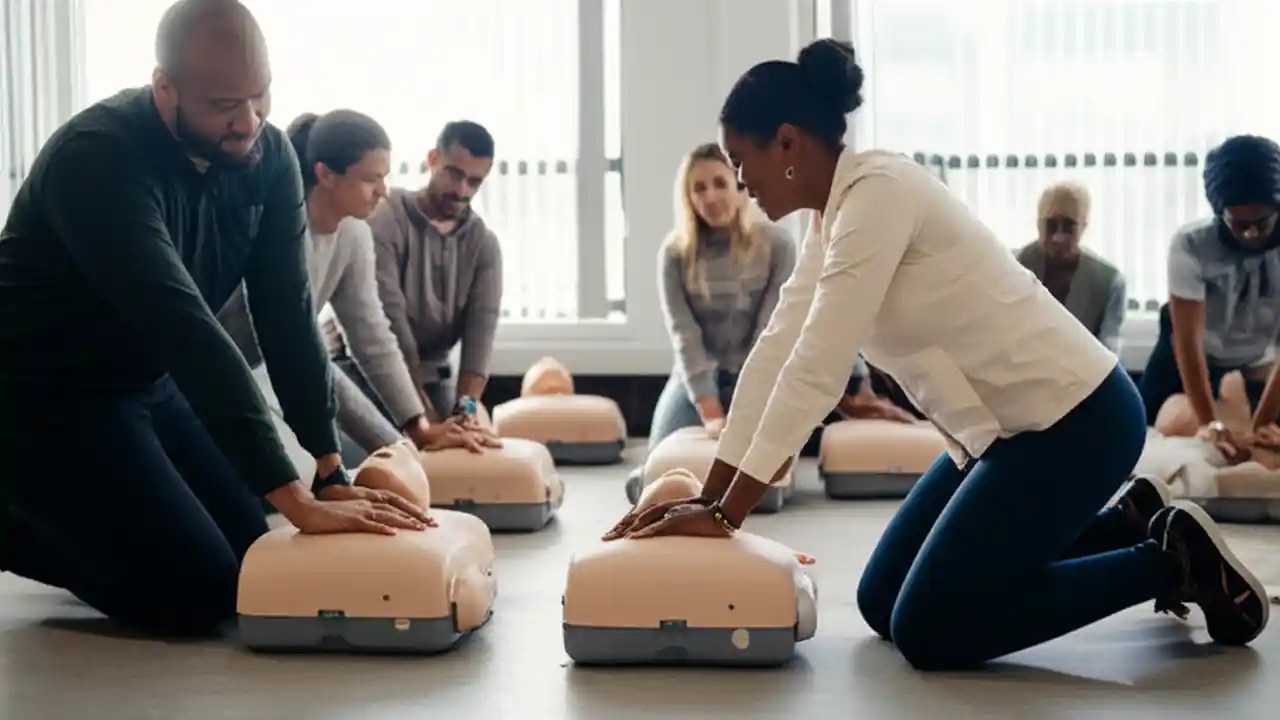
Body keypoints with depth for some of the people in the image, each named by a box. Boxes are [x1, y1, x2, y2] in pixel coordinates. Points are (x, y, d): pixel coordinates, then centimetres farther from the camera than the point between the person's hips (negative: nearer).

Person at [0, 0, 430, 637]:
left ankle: (60, 519, 23)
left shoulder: (267, 157, -8)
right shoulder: (99, 160, -30)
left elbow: (285, 314, -8)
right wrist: (295, 498, -42)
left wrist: (331, 469, -17)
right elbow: (187, 332, -38)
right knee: (201, 594, -15)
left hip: (145, 381, 8)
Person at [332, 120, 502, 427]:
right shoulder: (384, 220, -17)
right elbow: (389, 325, -23)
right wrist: (424, 415, -29)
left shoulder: (484, 245, 0)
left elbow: (481, 327, -13)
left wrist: (465, 407, -30)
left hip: (429, 375, 5)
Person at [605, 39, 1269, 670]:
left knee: (926, 632, -7)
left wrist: (726, 513, -22)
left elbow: (816, 369, -25)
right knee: (883, 605, 12)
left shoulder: (877, 192, -21)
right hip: (1015, 426, 9)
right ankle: (1123, 526, 20)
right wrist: (709, 496, 2)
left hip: (1074, 421, -9)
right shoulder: (837, 217, 7)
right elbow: (776, 355, 5)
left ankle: (1172, 562, 3)